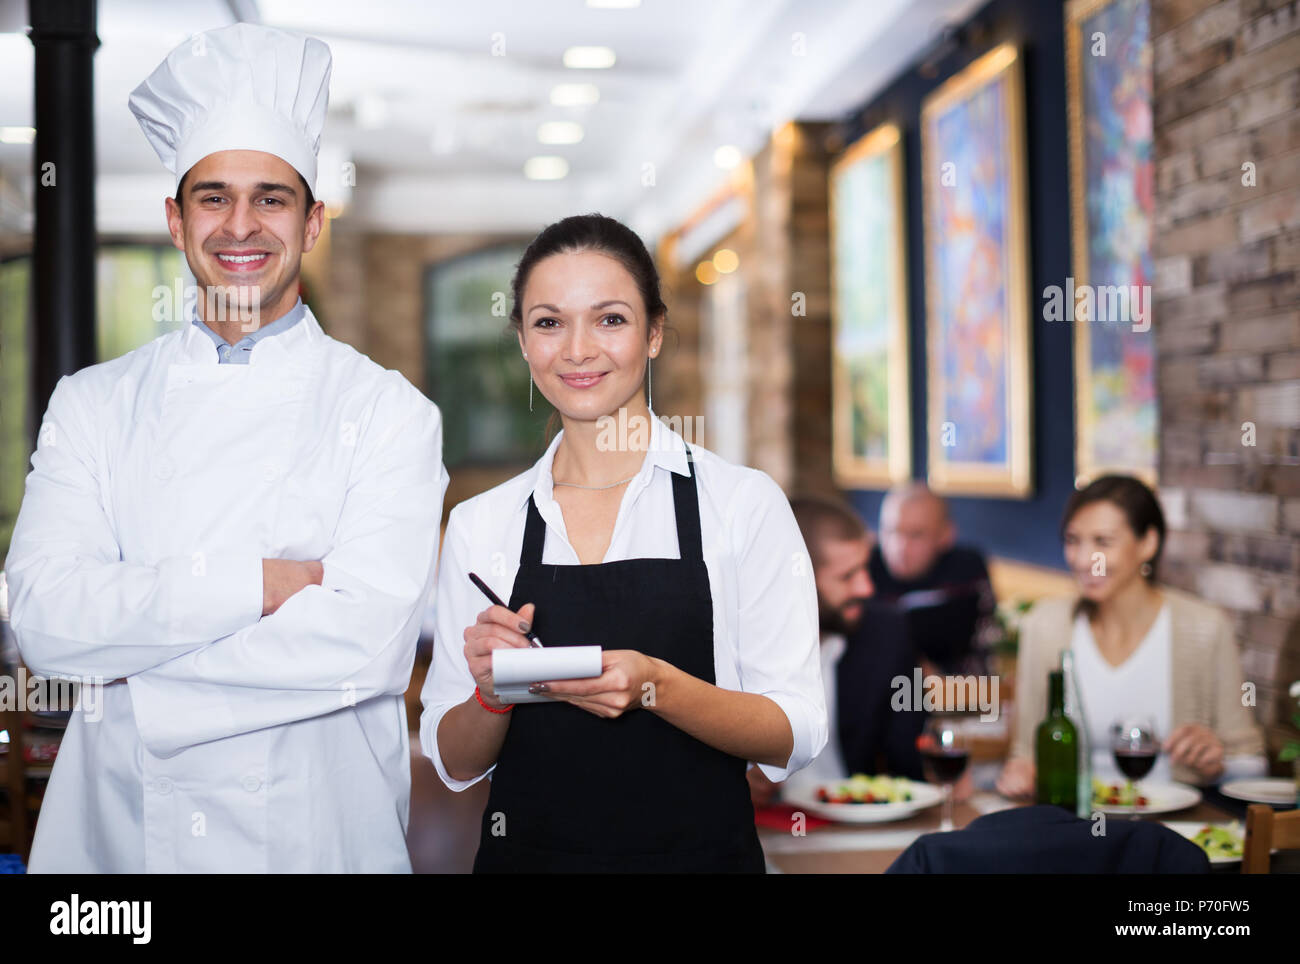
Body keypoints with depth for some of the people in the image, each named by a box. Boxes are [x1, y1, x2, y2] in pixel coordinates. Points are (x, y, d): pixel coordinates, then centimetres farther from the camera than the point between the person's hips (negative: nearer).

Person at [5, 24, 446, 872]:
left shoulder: (390, 412, -5)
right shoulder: (92, 403, 3)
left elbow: (366, 643, -18)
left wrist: (127, 665, -12)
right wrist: (258, 582, -19)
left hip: (316, 835, -2)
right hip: (117, 834, 2)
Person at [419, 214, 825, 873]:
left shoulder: (745, 503, -9)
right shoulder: (479, 523, -1)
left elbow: (794, 737, -11)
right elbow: (454, 764, 2)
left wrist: (654, 686, -25)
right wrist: (493, 691, -17)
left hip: (697, 851, -2)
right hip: (525, 851, 2)